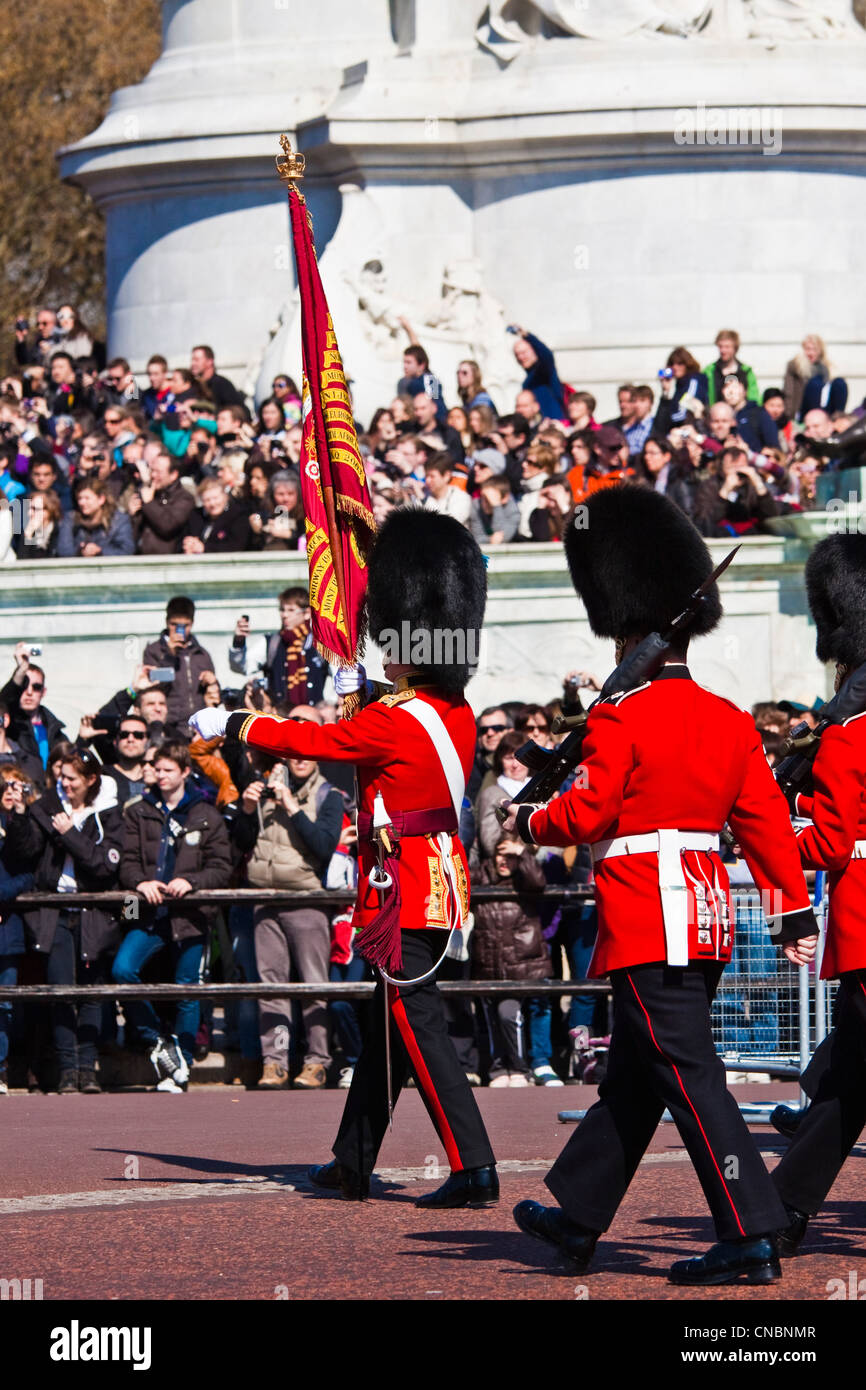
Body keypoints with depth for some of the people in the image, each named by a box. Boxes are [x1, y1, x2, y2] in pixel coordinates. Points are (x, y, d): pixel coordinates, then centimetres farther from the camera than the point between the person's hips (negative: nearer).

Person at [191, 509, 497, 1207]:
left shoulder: (393, 724, -18)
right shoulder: (460, 715, 5)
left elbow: (308, 739, -6)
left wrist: (228, 724, 8)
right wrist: (361, 698, 43)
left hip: (404, 892, -9)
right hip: (444, 884, 9)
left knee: (418, 1023, -8)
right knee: (389, 1021, 16)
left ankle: (474, 1167, -15)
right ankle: (354, 1163, 26)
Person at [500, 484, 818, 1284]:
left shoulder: (621, 720, -13)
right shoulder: (729, 721, 8)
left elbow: (584, 816, -13)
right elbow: (768, 820, 7)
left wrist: (527, 823, 8)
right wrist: (793, 914, 10)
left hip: (648, 924, -8)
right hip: (710, 916, 8)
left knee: (689, 1075, -9)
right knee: (632, 1074, 17)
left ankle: (752, 1239, -15)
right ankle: (578, 1218, 28)